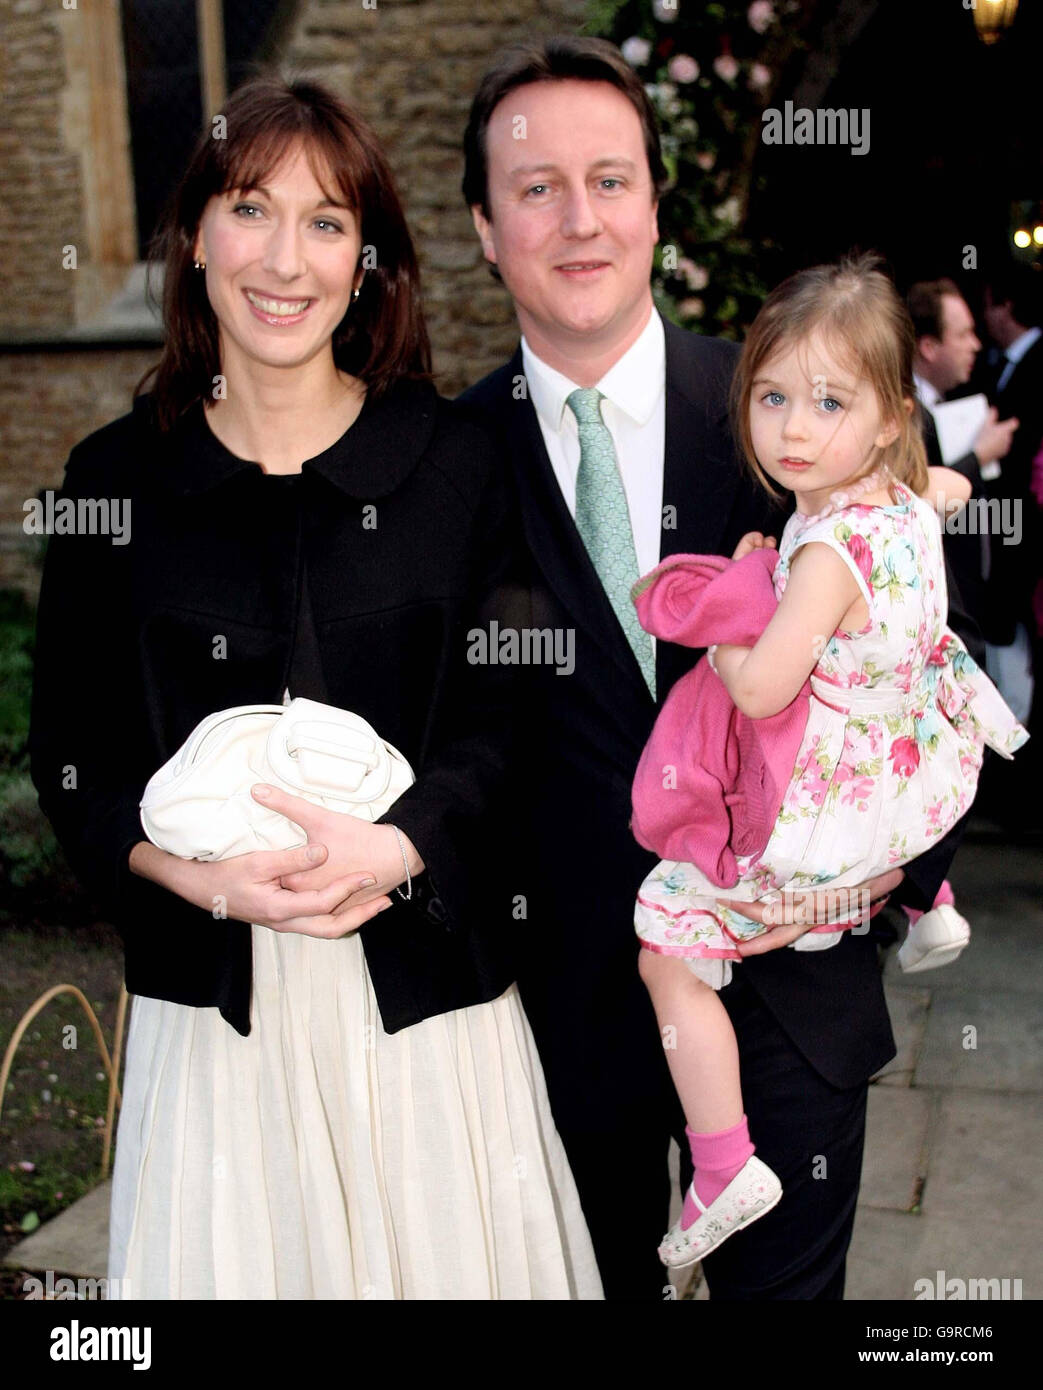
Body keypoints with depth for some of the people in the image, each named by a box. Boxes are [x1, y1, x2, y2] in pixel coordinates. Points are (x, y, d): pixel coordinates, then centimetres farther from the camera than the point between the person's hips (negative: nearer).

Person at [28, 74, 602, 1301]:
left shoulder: (452, 463, -2)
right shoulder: (116, 479, 0)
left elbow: (502, 722, -3)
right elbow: (71, 759, 2)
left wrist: (390, 848, -21)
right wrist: (203, 874, -15)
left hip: (425, 984, 0)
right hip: (213, 1000, 1)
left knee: (449, 1257, 13)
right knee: (237, 1256, 13)